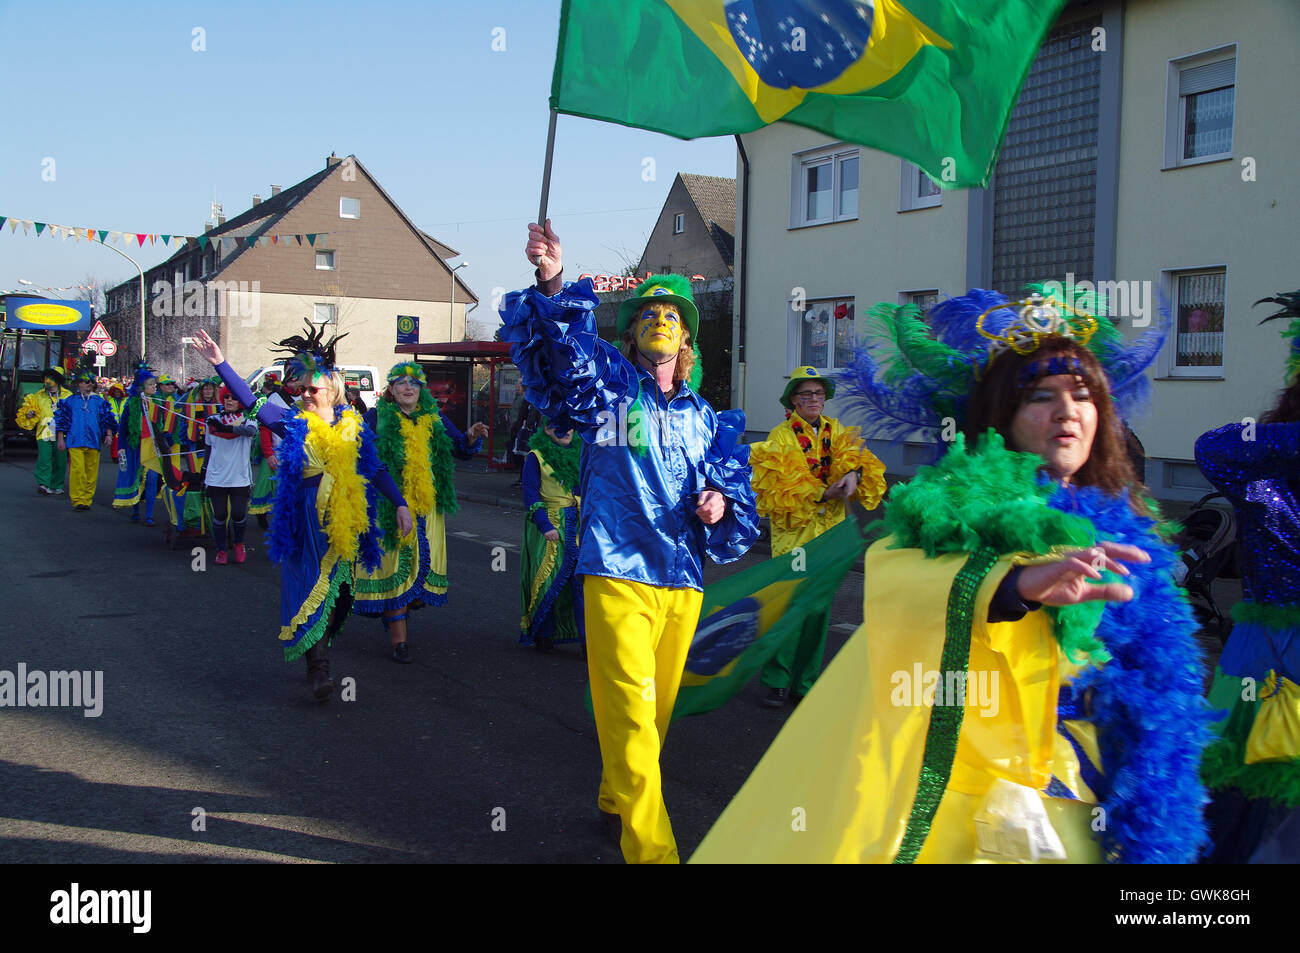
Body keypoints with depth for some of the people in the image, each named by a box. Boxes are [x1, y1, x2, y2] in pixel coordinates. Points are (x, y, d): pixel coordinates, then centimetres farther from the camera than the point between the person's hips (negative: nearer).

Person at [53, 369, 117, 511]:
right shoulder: (70, 401, 12)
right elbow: (61, 419, 12)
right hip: (75, 441, -2)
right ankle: (78, 500, -12)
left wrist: (108, 434, 0)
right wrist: (61, 439, 6)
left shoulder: (99, 402, 16)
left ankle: (87, 499, 9)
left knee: (92, 472, 0)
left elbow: (107, 419, 14)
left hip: (93, 442, 2)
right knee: (77, 470, -14)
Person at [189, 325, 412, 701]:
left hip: (346, 525, 2)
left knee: (338, 593, 8)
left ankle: (319, 650, 24)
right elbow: (249, 401, -5)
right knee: (311, 592, -5)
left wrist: (400, 504, 7)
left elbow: (376, 469, 12)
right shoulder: (293, 424, 2)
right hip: (307, 524, -2)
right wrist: (220, 363, -15)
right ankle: (319, 670, -5)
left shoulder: (353, 426, 7)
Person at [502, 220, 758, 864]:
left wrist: (721, 505, -5)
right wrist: (552, 284, -32)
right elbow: (558, 343, -15)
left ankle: (616, 799, 39)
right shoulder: (606, 386, 4)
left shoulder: (704, 418, 16)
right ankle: (650, 847, -6)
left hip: (682, 579, 5)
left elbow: (734, 487, 18)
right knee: (630, 714, -12)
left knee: (656, 710, 16)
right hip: (618, 572, -5)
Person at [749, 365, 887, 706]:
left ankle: (805, 683, 16)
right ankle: (777, 682, 2)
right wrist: (824, 493, -21)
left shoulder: (837, 432, 13)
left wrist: (854, 473, -21)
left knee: (819, 608, 7)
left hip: (829, 531, 5)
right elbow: (780, 490, -13)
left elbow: (859, 461, 2)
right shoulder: (781, 437, -3)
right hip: (793, 534, -5)